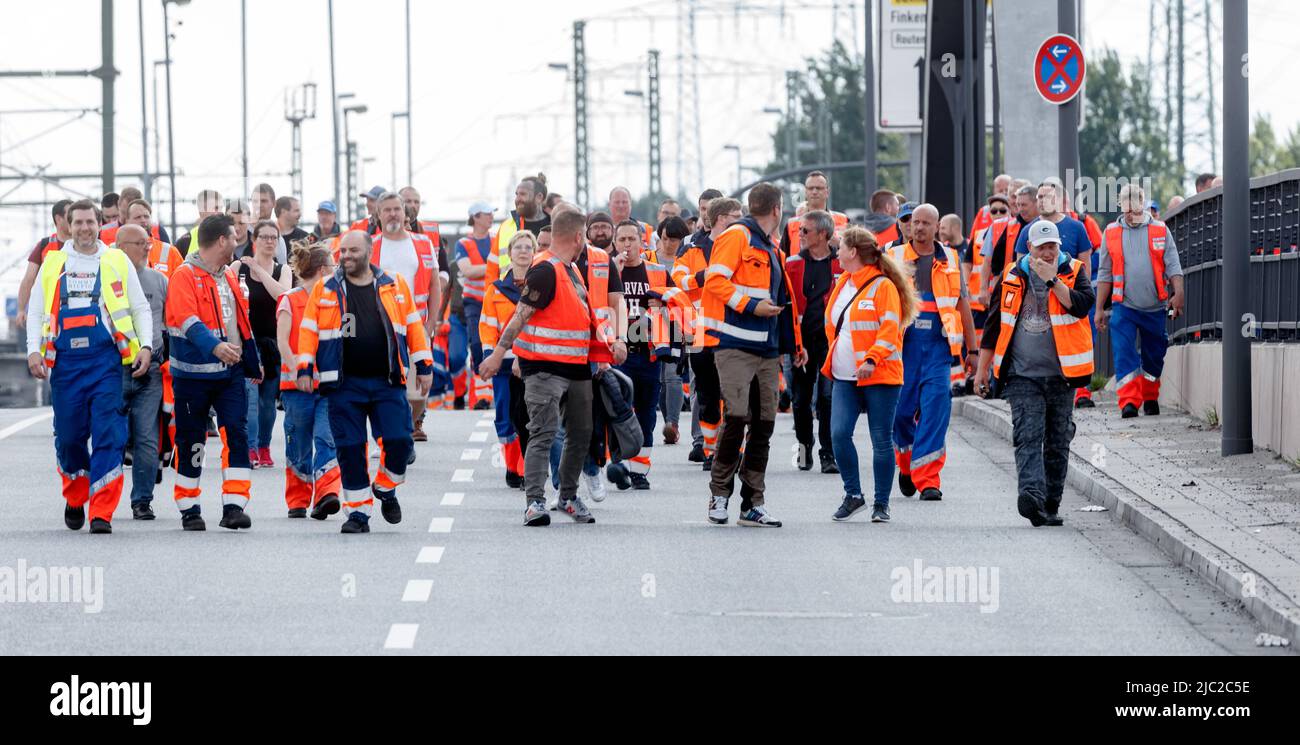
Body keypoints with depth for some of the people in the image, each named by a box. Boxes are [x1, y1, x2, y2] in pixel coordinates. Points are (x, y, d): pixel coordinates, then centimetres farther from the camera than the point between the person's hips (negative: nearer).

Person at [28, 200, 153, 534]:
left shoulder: (117, 261, 10)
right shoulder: (52, 263, 14)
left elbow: (140, 309, 13)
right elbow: (35, 311, 16)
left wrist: (146, 346, 0)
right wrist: (33, 350, 2)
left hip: (106, 358, -2)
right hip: (64, 360, 2)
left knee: (108, 437, -10)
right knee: (68, 436, 4)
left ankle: (102, 514, -11)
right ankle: (75, 500, 27)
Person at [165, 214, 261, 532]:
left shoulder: (229, 276, 15)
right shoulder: (184, 276, -8)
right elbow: (188, 320, -23)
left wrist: (253, 365, 28)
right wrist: (214, 346, -38)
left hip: (230, 373, 6)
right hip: (193, 373, -6)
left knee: (237, 434, -8)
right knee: (191, 442, 3)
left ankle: (234, 506, -10)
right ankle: (189, 510, 14)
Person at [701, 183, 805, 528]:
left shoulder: (771, 249, 22)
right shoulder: (736, 237, -5)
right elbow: (715, 280, -14)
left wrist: (794, 343, 26)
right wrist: (751, 306, -18)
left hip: (767, 350, 8)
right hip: (735, 346, -8)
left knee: (763, 424, 4)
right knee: (736, 416, -14)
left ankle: (754, 504, 8)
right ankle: (719, 493, 1)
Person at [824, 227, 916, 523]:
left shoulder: (883, 286, -8)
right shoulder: (842, 284, 15)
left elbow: (890, 330, -14)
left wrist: (872, 359, -26)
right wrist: (833, 359, 15)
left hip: (879, 376, -6)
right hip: (844, 377, 6)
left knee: (881, 440, -1)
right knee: (839, 433, -8)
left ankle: (881, 504, 8)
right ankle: (853, 495, 7)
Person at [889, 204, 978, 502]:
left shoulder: (950, 260, 11)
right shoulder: (895, 258, 7)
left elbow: (963, 305, 16)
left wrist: (972, 349, 14)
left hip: (939, 346, 0)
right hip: (904, 344, 0)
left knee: (935, 411, -10)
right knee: (901, 410, 1)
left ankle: (928, 479, -10)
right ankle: (907, 464, 28)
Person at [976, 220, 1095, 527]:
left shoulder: (1073, 272, 4)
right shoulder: (1012, 277, 8)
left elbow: (1083, 304, -16)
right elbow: (994, 324, 15)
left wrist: (1052, 280, -17)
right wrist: (982, 368, 14)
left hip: (1061, 374, 0)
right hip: (1022, 375, 0)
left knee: (1058, 442, 8)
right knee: (1028, 437, -16)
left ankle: (1050, 504, 18)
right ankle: (1031, 495, -31)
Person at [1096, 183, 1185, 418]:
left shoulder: (1161, 231, 5)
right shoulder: (1112, 233, 7)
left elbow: (1173, 266, 1)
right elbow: (1105, 274, 10)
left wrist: (1179, 293, -15)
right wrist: (1099, 309, 7)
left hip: (1155, 307, 1)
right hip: (1123, 306, -1)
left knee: (1154, 356, 10)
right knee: (1124, 355, -13)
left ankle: (1150, 398, 27)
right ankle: (1129, 401, -16)